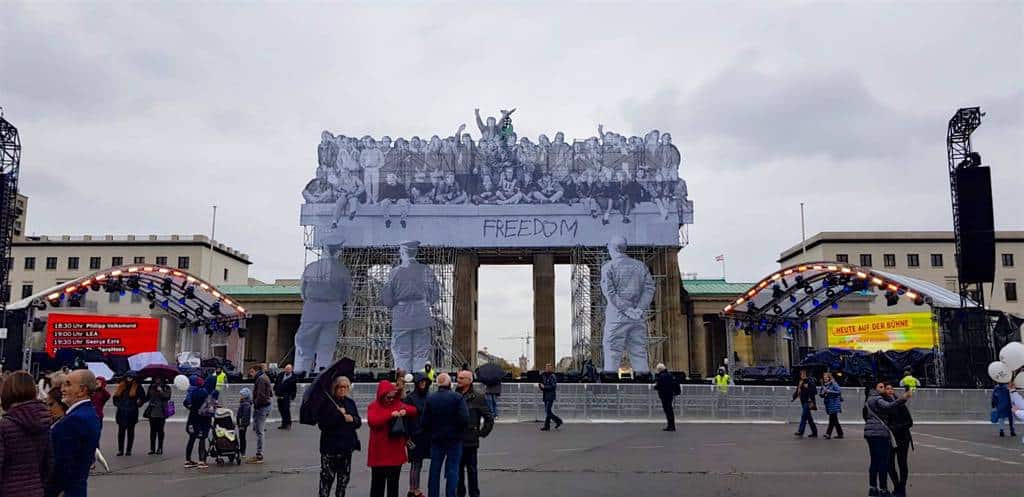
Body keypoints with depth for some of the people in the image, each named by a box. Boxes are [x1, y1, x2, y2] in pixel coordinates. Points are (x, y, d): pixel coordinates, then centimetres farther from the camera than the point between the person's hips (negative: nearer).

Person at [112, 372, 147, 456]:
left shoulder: (137, 387, 0)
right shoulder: (121, 387, 9)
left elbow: (143, 398, 6)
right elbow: (115, 397, 21)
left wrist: (137, 404, 1)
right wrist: (118, 404, 10)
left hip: (132, 412, -2)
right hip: (121, 412, 2)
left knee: (130, 431, 3)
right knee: (121, 430, 1)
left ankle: (128, 450, 7)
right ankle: (120, 450, 7)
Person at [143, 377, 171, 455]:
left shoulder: (166, 387, 1)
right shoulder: (151, 387, 12)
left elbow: (167, 397, -11)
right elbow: (147, 397, 14)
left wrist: (161, 391, -21)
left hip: (161, 412, -3)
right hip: (152, 412, 3)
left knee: (160, 430, 1)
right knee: (153, 430, 4)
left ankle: (160, 448, 6)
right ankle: (152, 448, 7)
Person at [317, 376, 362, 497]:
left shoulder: (350, 403, 10)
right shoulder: (326, 403, -7)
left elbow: (359, 422, 11)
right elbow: (322, 424, -17)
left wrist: (352, 419, -10)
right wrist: (339, 415, -19)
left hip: (347, 446, 5)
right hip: (330, 447, -5)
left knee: (344, 477, 10)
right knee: (327, 477, -6)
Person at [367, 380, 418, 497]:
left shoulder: (398, 404, 8)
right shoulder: (374, 406, -6)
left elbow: (414, 411, 10)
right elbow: (372, 421, -23)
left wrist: (405, 411, -11)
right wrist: (390, 415, -28)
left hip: (396, 451, 4)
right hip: (379, 452, -4)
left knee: (394, 482, 12)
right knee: (378, 482, 6)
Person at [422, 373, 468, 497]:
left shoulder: (430, 399, -2)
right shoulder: (457, 398, -12)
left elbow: (425, 422, -4)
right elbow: (464, 419, -18)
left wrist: (432, 431, 13)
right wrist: (458, 430, 1)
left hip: (436, 439, 3)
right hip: (454, 439, -3)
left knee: (434, 470, 13)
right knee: (452, 470, 3)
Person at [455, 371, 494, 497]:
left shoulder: (477, 397, -6)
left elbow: (489, 418, -3)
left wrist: (481, 433, -4)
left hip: (470, 440, -4)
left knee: (471, 470, 4)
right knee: (458, 469, 12)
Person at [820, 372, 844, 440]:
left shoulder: (833, 384, -9)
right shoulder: (823, 385, 12)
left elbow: (839, 391, -18)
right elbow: (821, 395, 17)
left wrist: (829, 391, -20)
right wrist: (823, 394, -6)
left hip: (834, 404, -8)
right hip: (828, 404, 8)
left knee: (832, 419, -10)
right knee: (834, 419, 13)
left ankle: (828, 434, -13)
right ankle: (840, 434, 21)